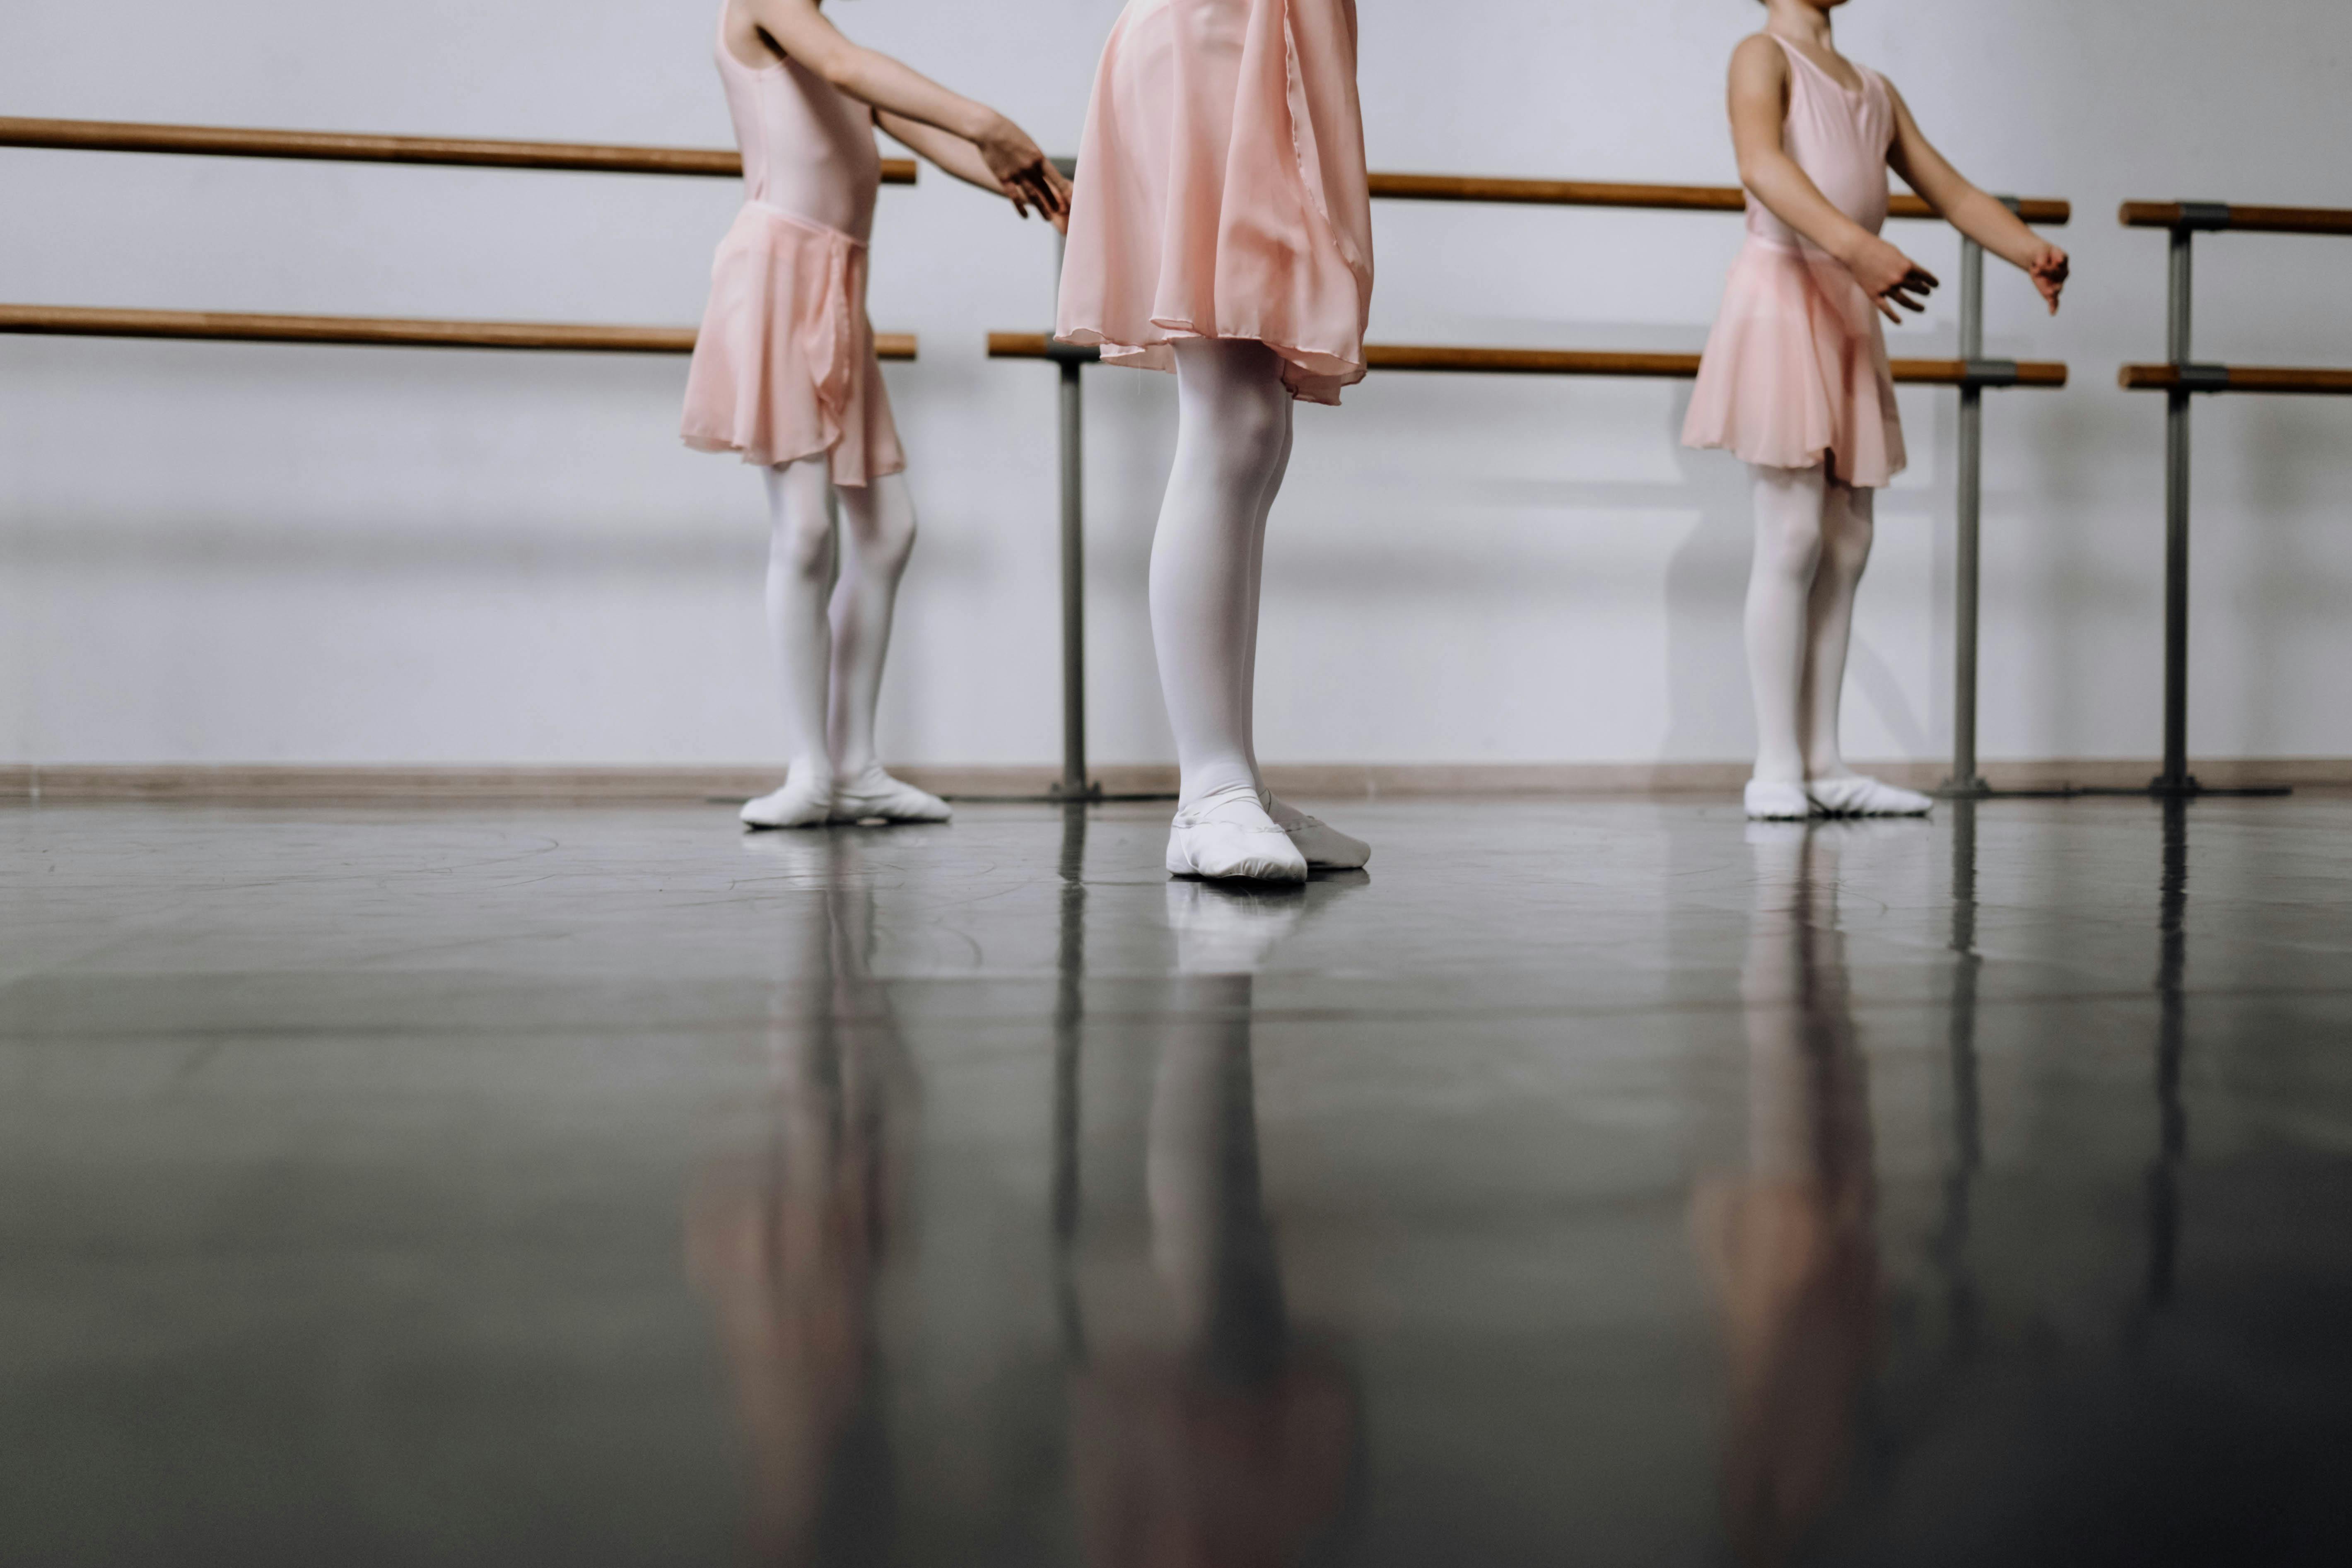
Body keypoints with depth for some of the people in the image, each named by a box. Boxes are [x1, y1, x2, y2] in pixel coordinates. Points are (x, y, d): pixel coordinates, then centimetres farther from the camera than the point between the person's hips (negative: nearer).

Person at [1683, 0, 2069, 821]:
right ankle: (1777, 767, -7)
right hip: (1784, 296, -7)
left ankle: (1824, 765, 8)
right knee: (1794, 538, -11)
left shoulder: (1875, 90, 22)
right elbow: (1762, 167, -21)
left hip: (1853, 311, 7)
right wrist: (1856, 244, -36)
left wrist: (2032, 250, -3)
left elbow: (1953, 192, 16)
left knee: (1847, 546, 4)